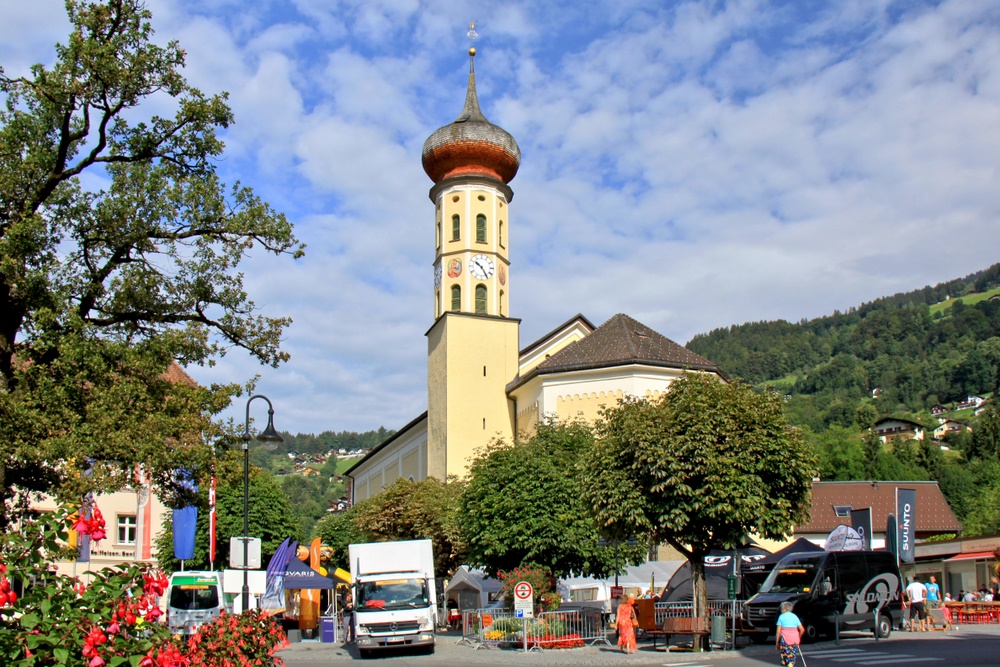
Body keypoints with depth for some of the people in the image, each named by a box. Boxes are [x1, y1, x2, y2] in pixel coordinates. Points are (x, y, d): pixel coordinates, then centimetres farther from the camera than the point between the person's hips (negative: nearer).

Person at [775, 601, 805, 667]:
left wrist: (777, 642, 3)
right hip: (794, 639, 4)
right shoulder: (795, 616, 11)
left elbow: (778, 631, -3)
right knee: (792, 658, 12)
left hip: (785, 639, -4)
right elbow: (802, 629, 7)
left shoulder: (781, 617, 1)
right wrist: (798, 638, 21)